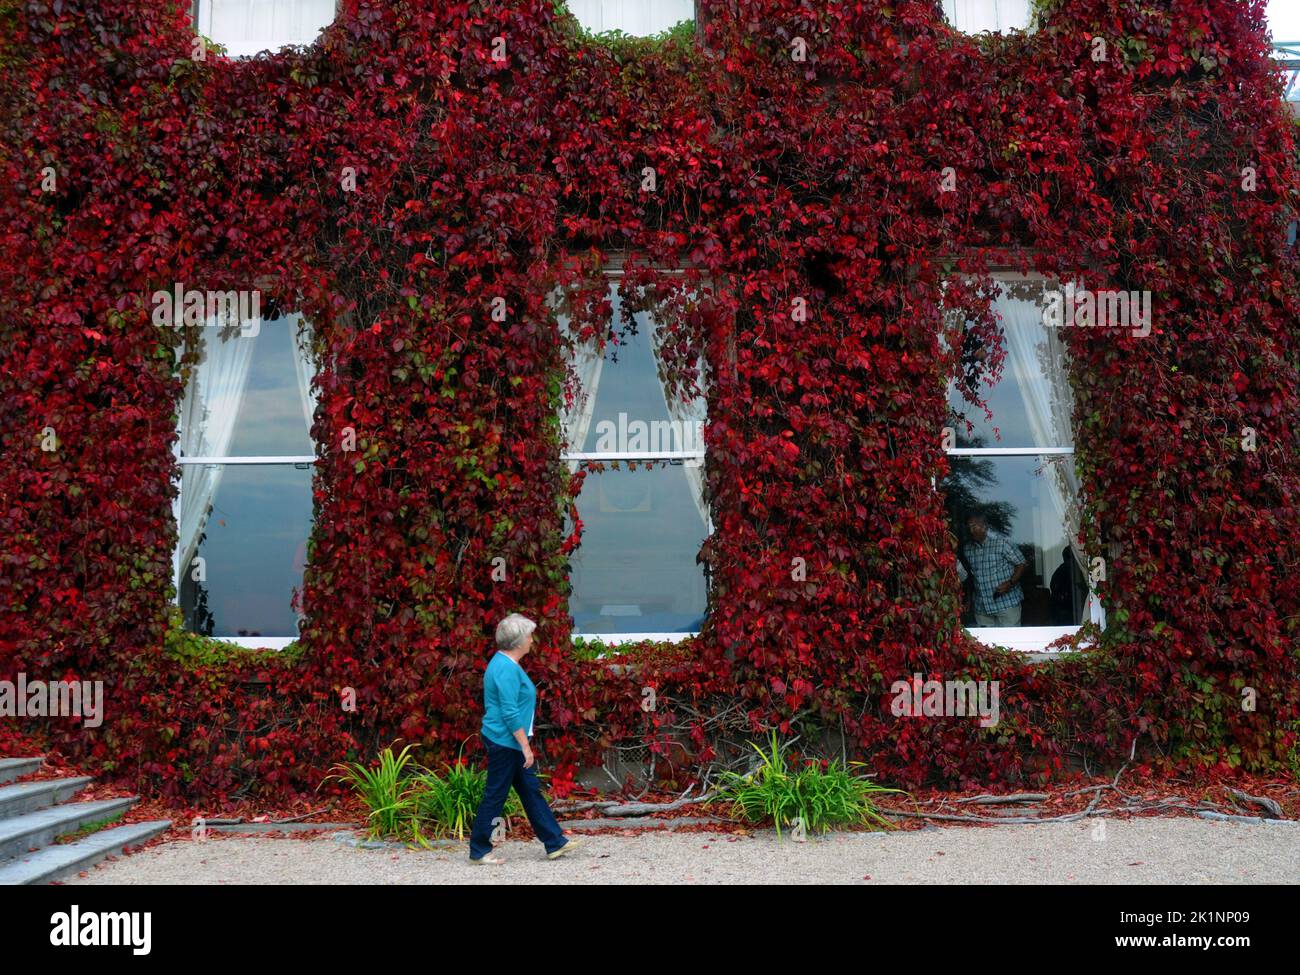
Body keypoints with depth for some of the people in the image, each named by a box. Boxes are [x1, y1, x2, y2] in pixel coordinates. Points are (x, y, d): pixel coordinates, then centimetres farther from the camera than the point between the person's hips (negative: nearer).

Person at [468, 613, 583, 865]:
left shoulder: (505, 663, 12)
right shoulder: (507, 669, -20)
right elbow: (510, 713, -24)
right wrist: (525, 746, -20)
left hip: (509, 742, 10)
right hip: (505, 741, -10)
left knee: (531, 790, 12)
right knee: (495, 796, 0)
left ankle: (555, 843, 17)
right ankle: (478, 851, 11)